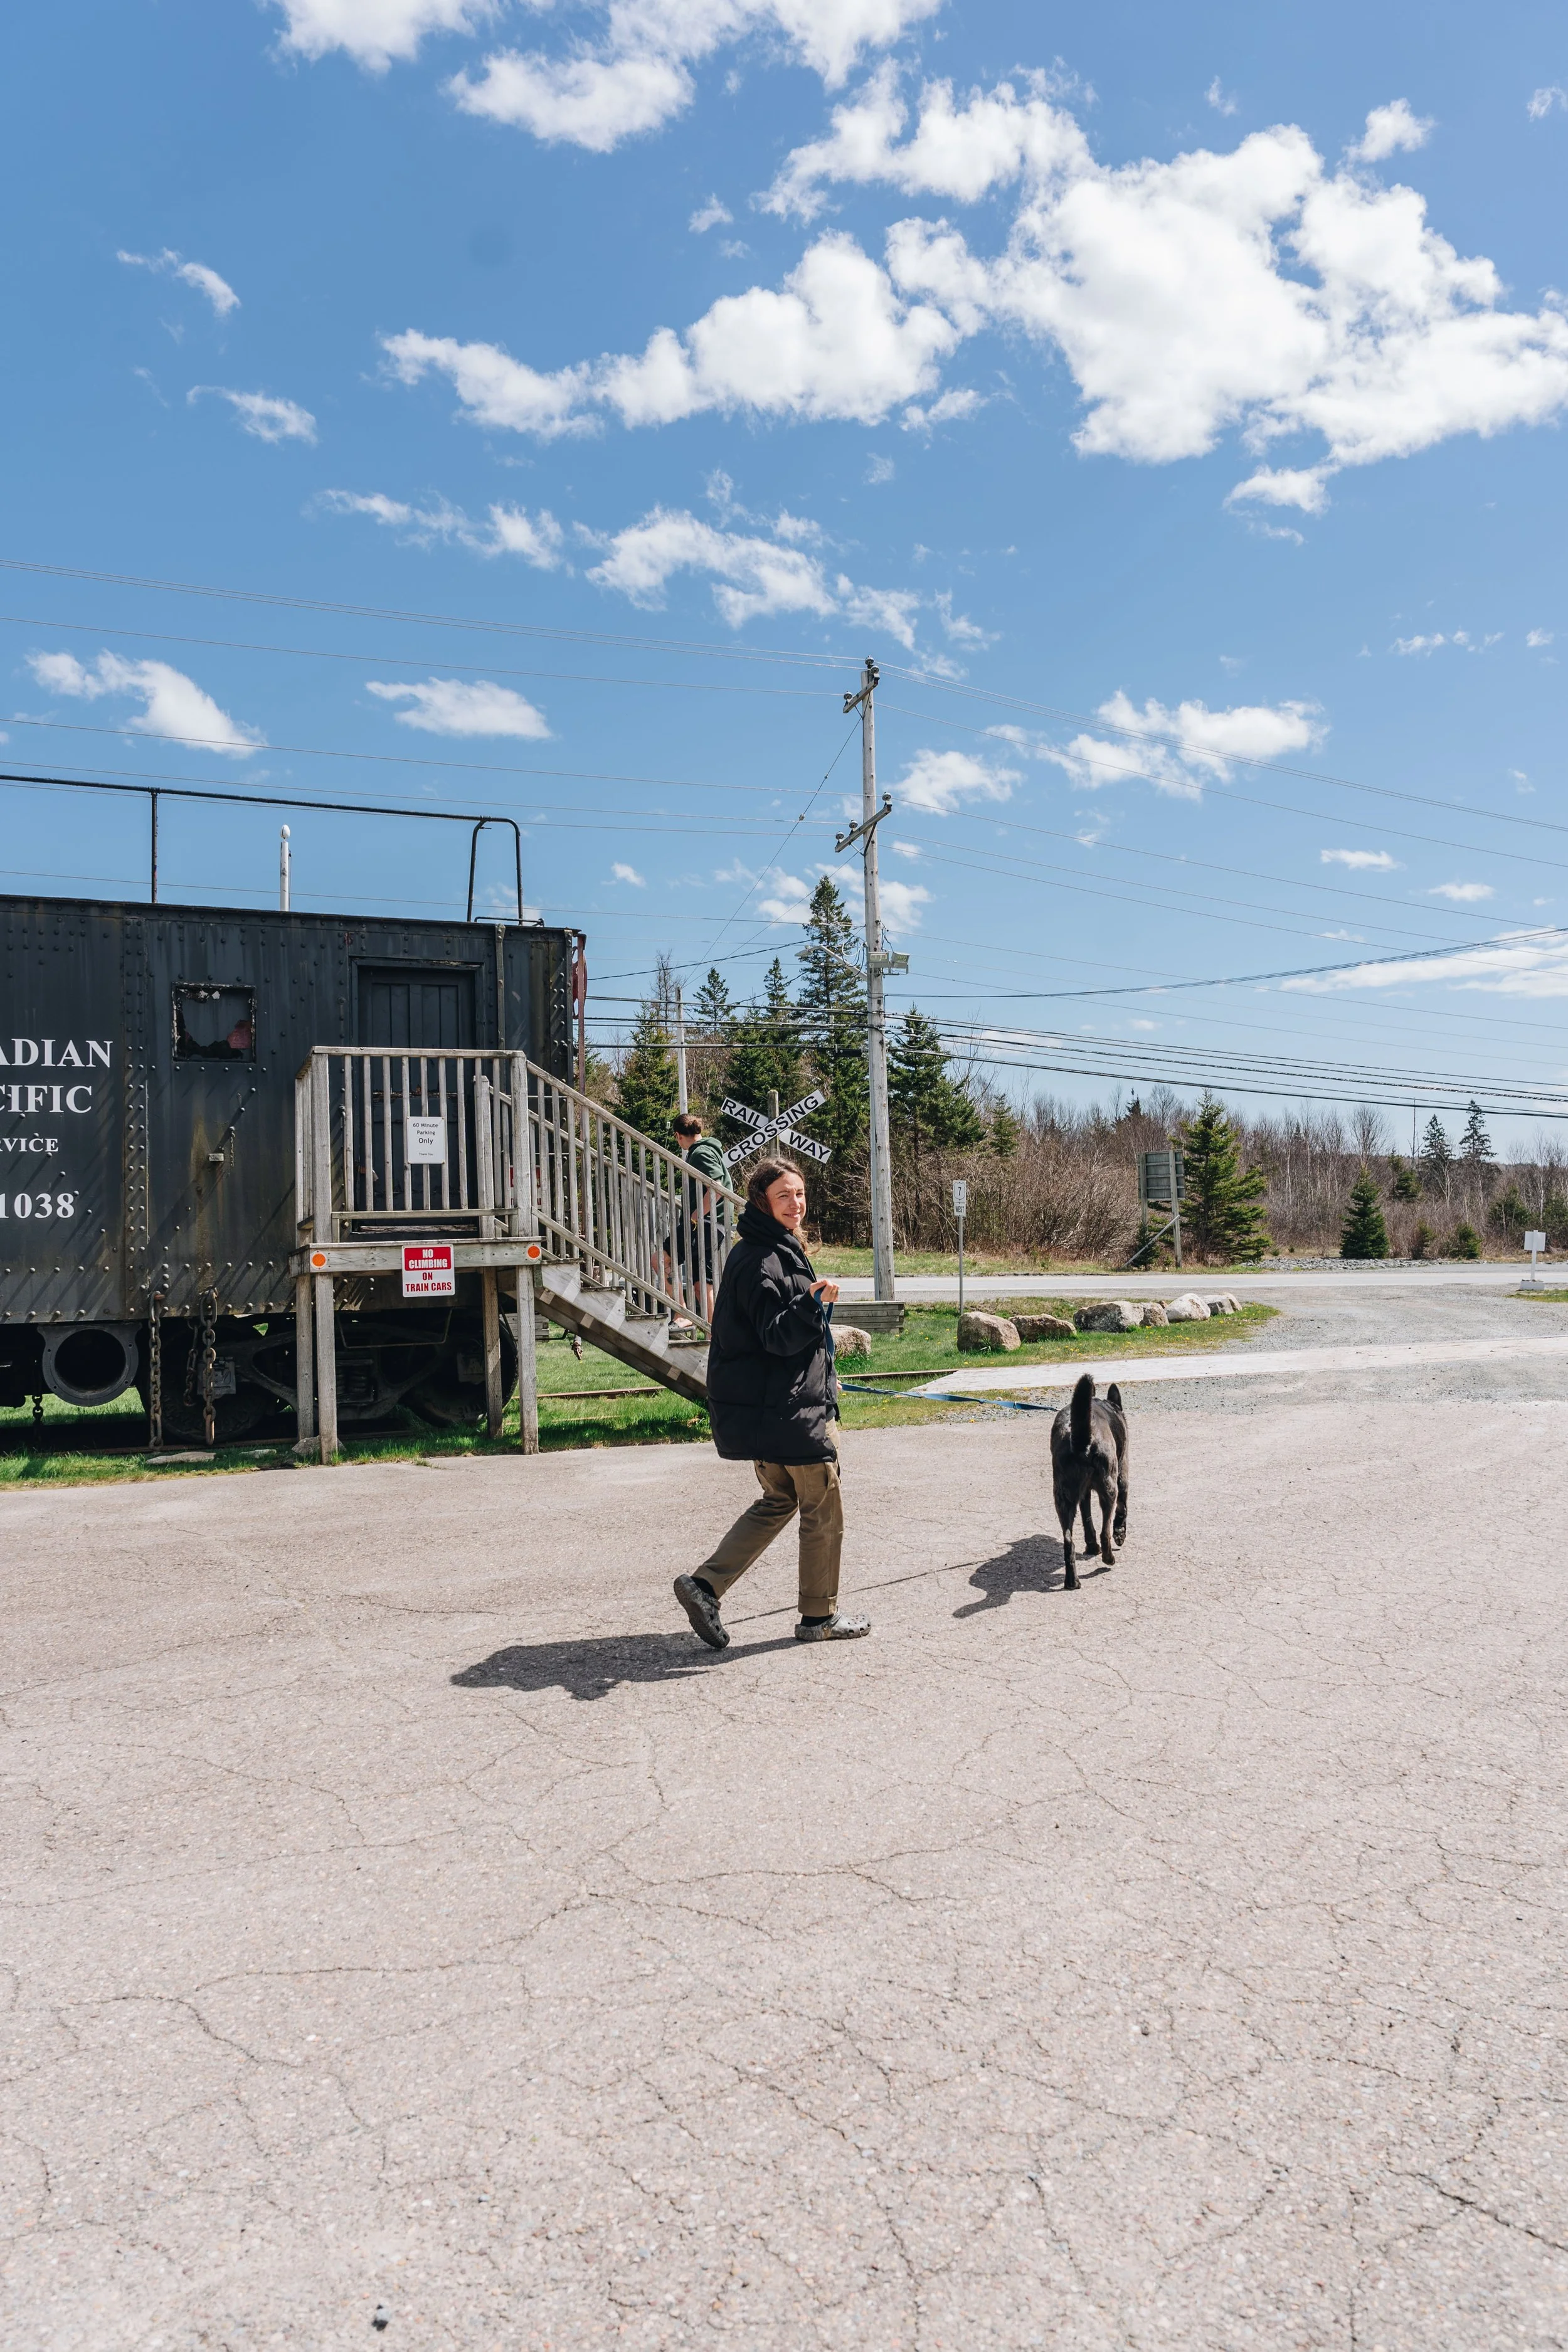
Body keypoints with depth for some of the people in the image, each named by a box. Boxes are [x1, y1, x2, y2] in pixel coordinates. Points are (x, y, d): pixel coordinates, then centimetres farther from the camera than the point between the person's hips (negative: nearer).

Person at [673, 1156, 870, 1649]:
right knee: (824, 1510, 5)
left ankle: (704, 1584, 11)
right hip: (790, 1411, -10)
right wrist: (813, 1303, -37)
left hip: (764, 1410, 10)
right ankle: (820, 1617, 18)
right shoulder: (762, 1261, -19)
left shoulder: (773, 1251, 13)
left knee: (778, 1501, 19)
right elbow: (779, 1336, -26)